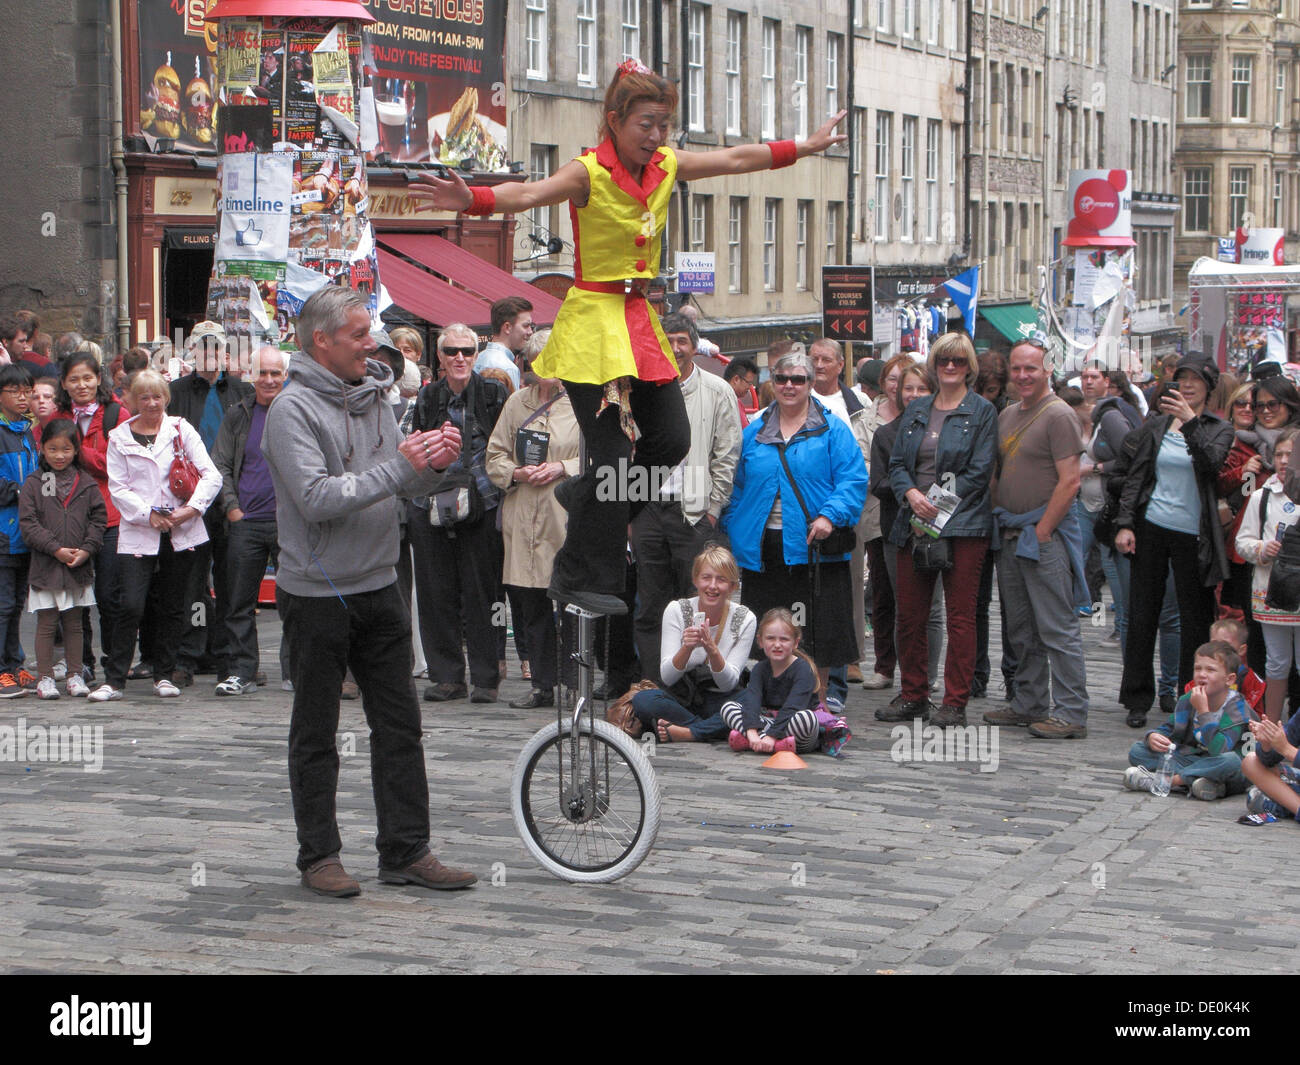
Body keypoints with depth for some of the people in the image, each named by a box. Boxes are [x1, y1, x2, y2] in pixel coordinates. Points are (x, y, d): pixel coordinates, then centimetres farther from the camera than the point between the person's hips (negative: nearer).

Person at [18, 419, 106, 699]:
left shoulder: (86, 484, 5)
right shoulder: (33, 484, -1)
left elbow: (98, 519, 5)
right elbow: (27, 524, -6)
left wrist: (86, 550, -10)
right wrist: (56, 549, -14)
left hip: (80, 569, 2)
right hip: (45, 568, -2)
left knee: (74, 623, 10)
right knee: (46, 623, 2)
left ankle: (75, 675, 17)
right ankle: (45, 678, 8)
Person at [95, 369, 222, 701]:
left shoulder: (181, 430, 6)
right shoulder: (120, 438, 6)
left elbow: (212, 476, 0)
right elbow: (117, 488, 0)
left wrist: (193, 507, -14)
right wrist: (148, 514, -13)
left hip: (182, 533, 2)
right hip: (138, 533, -1)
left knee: (173, 607, 8)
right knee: (131, 606, -11)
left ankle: (164, 676, 20)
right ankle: (113, 679, -4)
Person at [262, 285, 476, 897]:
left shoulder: (373, 396, 10)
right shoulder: (293, 409, -12)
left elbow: (402, 489, 12)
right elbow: (317, 498, -23)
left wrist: (432, 463, -9)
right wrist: (398, 467, -24)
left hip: (379, 588, 7)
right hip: (317, 593, -7)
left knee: (400, 724, 7)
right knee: (316, 733, 4)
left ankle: (406, 851, 13)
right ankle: (318, 857, 13)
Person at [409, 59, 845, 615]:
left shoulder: (666, 166, 5)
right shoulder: (589, 173, -15)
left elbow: (737, 158, 17)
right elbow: (532, 193, -32)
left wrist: (808, 146, 25)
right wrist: (471, 200, -50)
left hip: (640, 320, 7)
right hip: (593, 322, -7)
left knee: (671, 440, 7)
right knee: (613, 454, -8)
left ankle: (584, 495, 33)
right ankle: (581, 576, 5)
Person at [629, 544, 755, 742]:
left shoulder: (745, 619, -7)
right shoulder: (676, 610, -7)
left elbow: (728, 684, -11)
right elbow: (667, 677, -12)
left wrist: (712, 650, -30)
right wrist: (686, 648, -32)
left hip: (718, 701, 0)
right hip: (682, 698, 0)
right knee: (642, 700, -31)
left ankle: (684, 733, -30)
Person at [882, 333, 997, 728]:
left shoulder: (982, 412, 1)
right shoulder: (916, 410, 16)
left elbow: (979, 472, -6)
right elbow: (897, 464, 12)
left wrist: (938, 502, -12)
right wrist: (911, 494, -9)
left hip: (963, 525, -5)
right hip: (914, 524, 5)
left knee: (960, 616, -3)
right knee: (909, 615, 5)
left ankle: (955, 703, 1)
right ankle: (914, 697, 16)